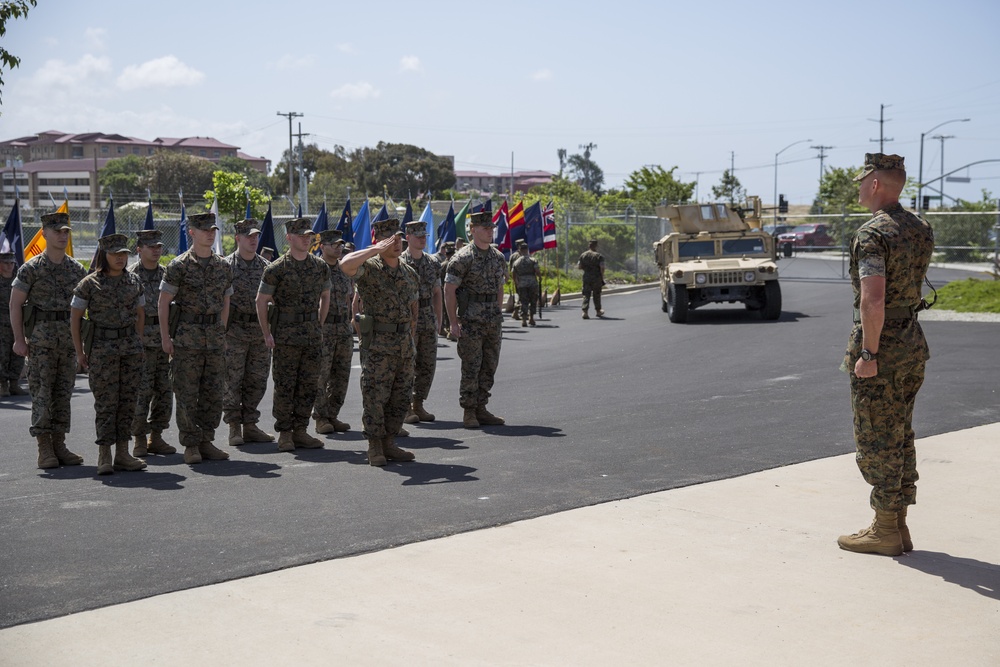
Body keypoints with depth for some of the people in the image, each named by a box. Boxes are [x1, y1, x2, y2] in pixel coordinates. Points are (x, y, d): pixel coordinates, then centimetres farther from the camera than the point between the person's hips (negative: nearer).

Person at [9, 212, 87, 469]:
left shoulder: (77, 269, 8)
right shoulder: (31, 268, -3)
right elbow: (15, 304, -3)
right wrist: (19, 339, -9)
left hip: (69, 337, 4)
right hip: (41, 336, -4)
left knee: (63, 392, 6)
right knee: (42, 392, -4)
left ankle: (59, 445, 12)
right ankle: (44, 449, -1)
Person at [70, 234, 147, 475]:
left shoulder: (134, 282, 8)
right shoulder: (90, 283, -5)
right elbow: (75, 318, -1)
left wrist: (136, 344, 12)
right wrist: (80, 352, -2)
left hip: (132, 349, 4)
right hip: (102, 349, -4)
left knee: (128, 400, 5)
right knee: (106, 402, -5)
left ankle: (122, 454, 12)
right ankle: (104, 457, 1)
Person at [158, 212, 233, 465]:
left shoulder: (223, 266, 10)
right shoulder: (179, 265, -5)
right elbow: (163, 303, -4)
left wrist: (221, 333, 15)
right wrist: (165, 337, -8)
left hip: (215, 338, 5)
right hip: (187, 337, -5)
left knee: (213, 392, 6)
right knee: (187, 393, -1)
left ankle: (206, 442, 15)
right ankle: (191, 445, 7)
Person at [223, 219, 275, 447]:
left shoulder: (265, 266, 10)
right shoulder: (226, 265, -3)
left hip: (260, 331, 4)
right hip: (235, 331, -4)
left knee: (257, 381, 7)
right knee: (232, 381, -1)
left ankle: (250, 425, 15)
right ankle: (234, 428, 6)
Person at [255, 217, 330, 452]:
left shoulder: (320, 266, 7)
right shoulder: (276, 269, -7)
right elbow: (261, 301, -1)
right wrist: (267, 334, -2)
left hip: (313, 338, 4)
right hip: (286, 338, -4)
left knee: (309, 386, 6)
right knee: (285, 386, 0)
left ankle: (300, 430, 15)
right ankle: (284, 433, 8)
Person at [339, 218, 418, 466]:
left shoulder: (410, 274, 12)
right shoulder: (369, 269, -8)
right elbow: (346, 264, -30)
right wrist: (377, 249, -24)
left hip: (404, 346, 6)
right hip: (377, 345, -6)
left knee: (401, 398, 9)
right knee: (375, 397, -4)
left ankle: (389, 443, 19)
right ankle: (375, 447, 5)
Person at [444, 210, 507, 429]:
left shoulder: (498, 257, 11)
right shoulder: (463, 258, -9)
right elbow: (449, 290, -10)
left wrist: (498, 316, 16)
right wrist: (454, 323, -13)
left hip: (493, 319, 6)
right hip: (471, 319, -6)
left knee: (490, 366, 8)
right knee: (471, 367, -5)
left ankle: (481, 410, 16)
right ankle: (468, 413, 2)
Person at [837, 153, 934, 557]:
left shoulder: (872, 234, -18)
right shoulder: (921, 231, 9)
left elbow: (873, 301, -25)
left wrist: (868, 354, -20)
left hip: (880, 350, -9)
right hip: (914, 346, 9)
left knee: (877, 441, 0)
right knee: (900, 438, 15)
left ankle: (885, 531, 6)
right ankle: (897, 525, 22)